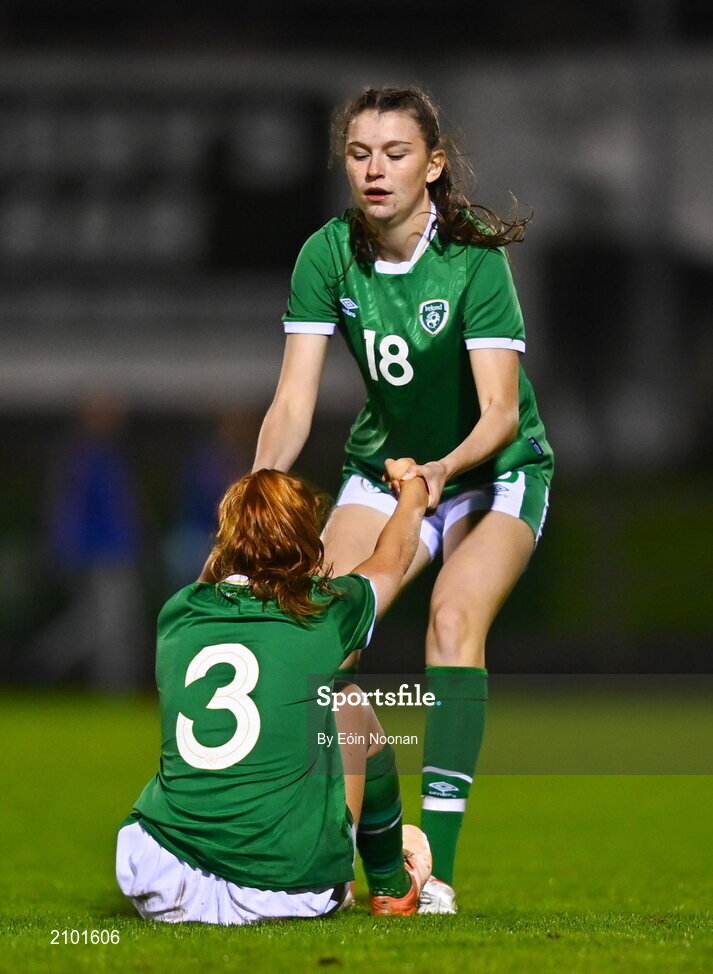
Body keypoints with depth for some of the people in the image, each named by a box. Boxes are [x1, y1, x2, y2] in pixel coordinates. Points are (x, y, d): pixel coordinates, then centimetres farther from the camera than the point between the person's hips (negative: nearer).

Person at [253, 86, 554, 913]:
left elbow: (501, 412, -30)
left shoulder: (474, 260, -24)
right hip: (384, 465, 4)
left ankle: (436, 861, -30)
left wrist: (444, 467, -50)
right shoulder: (329, 256, -14)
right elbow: (293, 400, -19)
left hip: (493, 472, -4)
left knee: (455, 617, -27)